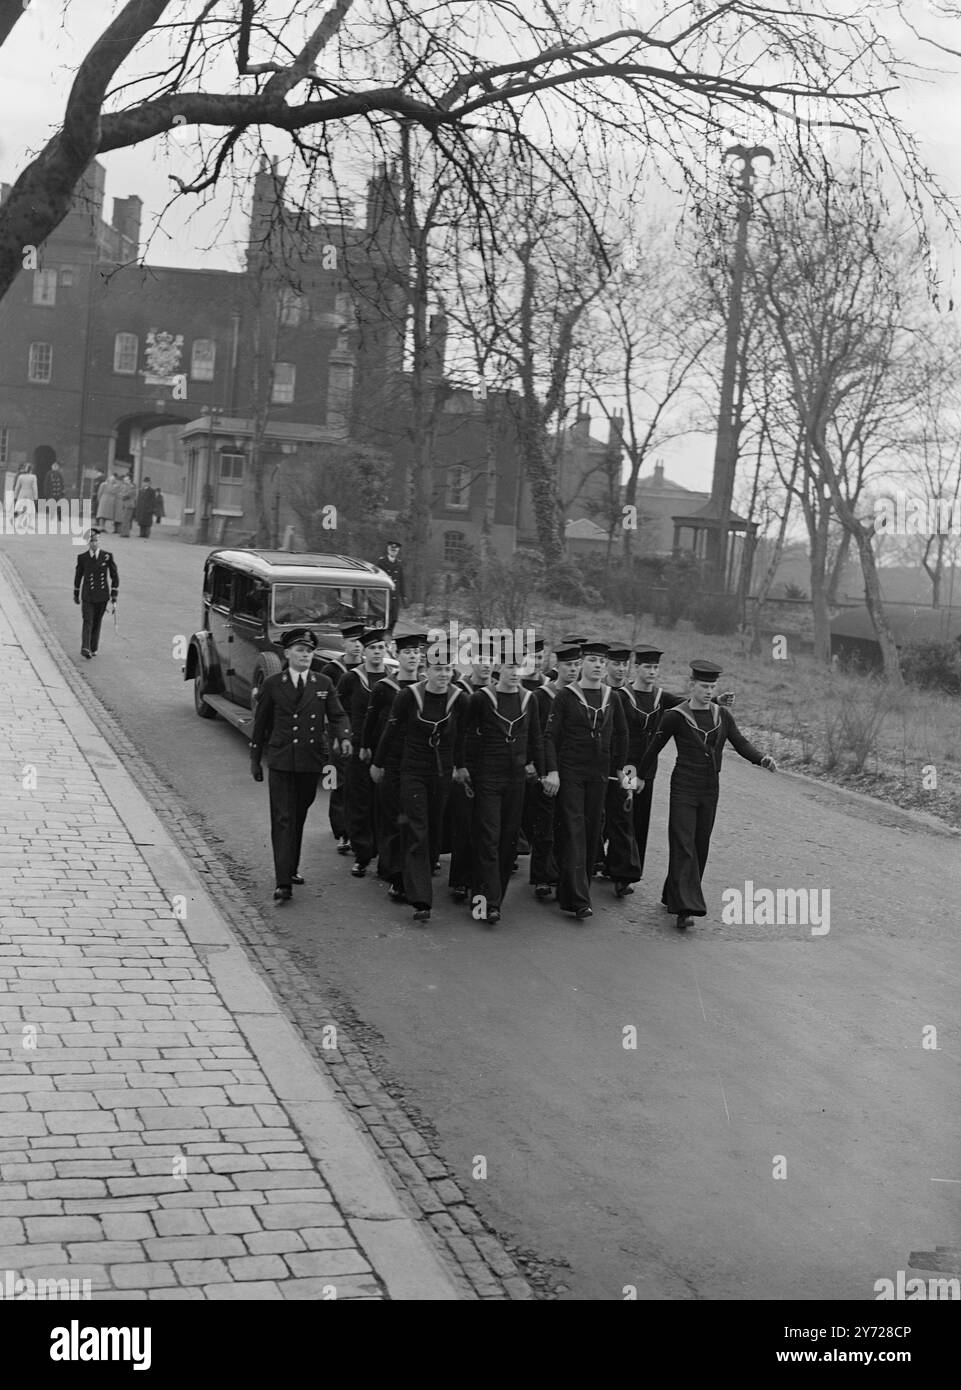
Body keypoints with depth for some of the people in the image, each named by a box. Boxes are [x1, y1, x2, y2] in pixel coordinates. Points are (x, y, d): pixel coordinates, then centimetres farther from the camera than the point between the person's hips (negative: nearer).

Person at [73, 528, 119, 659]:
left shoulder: (107, 556, -4)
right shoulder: (82, 557, -3)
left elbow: (114, 575, 3)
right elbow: (78, 576, 10)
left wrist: (114, 594, 1)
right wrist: (76, 594, 15)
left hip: (102, 596, 1)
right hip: (87, 596, -1)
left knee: (97, 622, 10)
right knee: (87, 622, -12)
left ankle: (93, 648, 22)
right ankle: (85, 648, -22)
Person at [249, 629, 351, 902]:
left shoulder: (323, 684, 7)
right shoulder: (273, 684, 3)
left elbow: (337, 716, 4)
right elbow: (261, 723, 8)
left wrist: (344, 738, -17)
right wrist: (255, 759, 10)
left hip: (311, 761, 3)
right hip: (280, 761, -2)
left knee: (299, 817, 12)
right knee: (283, 820, -8)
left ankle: (292, 868, 30)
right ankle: (283, 883, -12)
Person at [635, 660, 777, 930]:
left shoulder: (721, 715, 6)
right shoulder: (675, 716, -7)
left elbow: (741, 744, 0)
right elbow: (655, 747, 2)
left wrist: (762, 759, -18)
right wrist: (641, 776, 9)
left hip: (710, 789, 5)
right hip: (684, 788, -5)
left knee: (701, 846, 10)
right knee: (683, 846, -11)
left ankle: (673, 896, 24)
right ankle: (685, 908, -17)